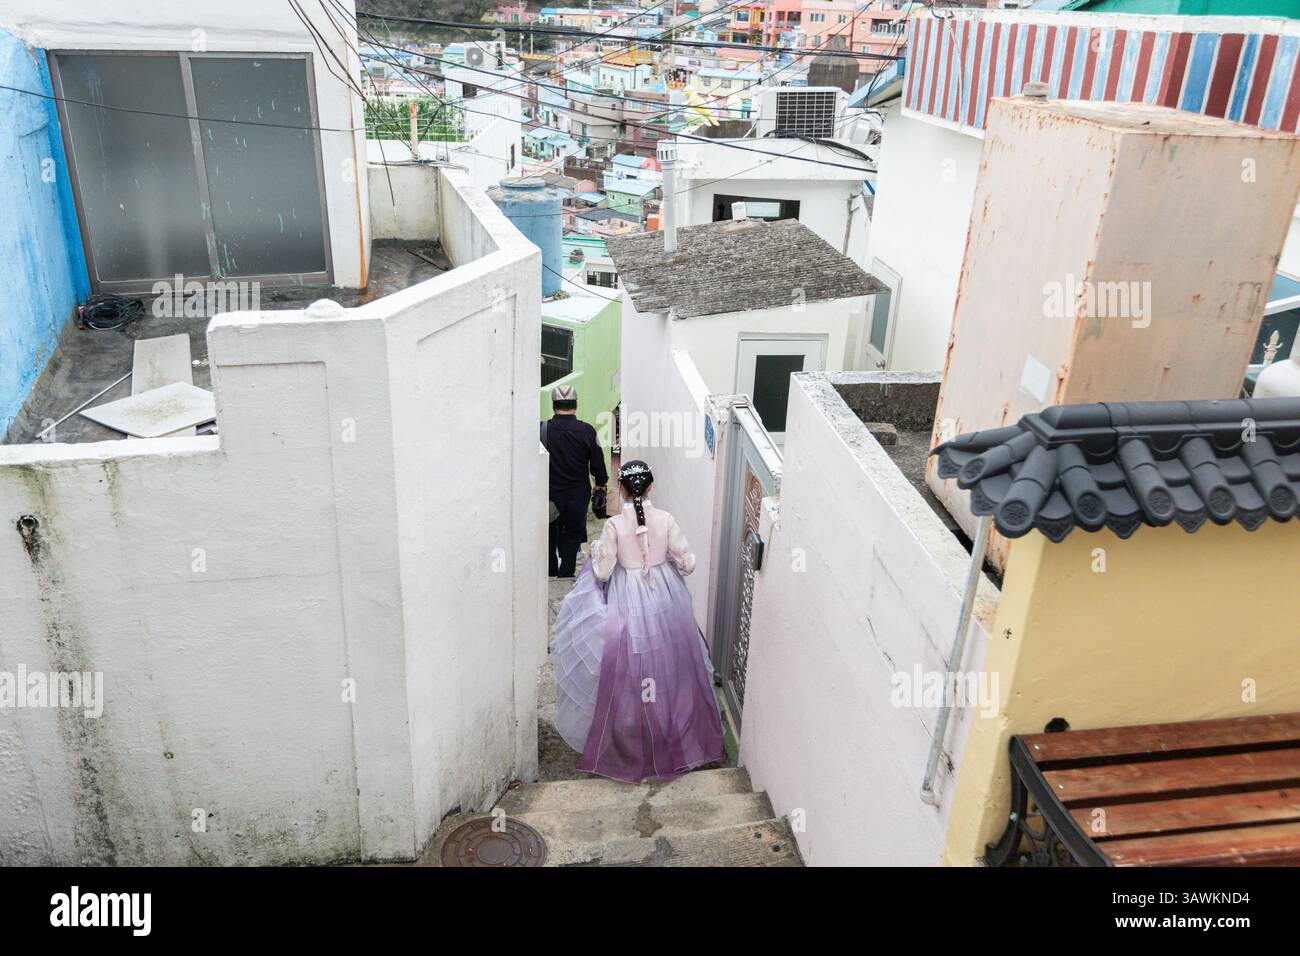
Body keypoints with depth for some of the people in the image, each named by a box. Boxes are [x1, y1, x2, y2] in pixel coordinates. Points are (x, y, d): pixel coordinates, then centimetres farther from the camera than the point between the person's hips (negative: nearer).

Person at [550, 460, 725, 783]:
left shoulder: (614, 524, -15)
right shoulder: (665, 519, -9)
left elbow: (602, 572, -12)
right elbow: (687, 563, -6)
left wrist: (595, 550, 7)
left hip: (628, 602, -2)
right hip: (664, 597, 2)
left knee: (628, 671, 11)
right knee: (668, 666, 18)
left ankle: (630, 746, 23)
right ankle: (674, 736, 33)